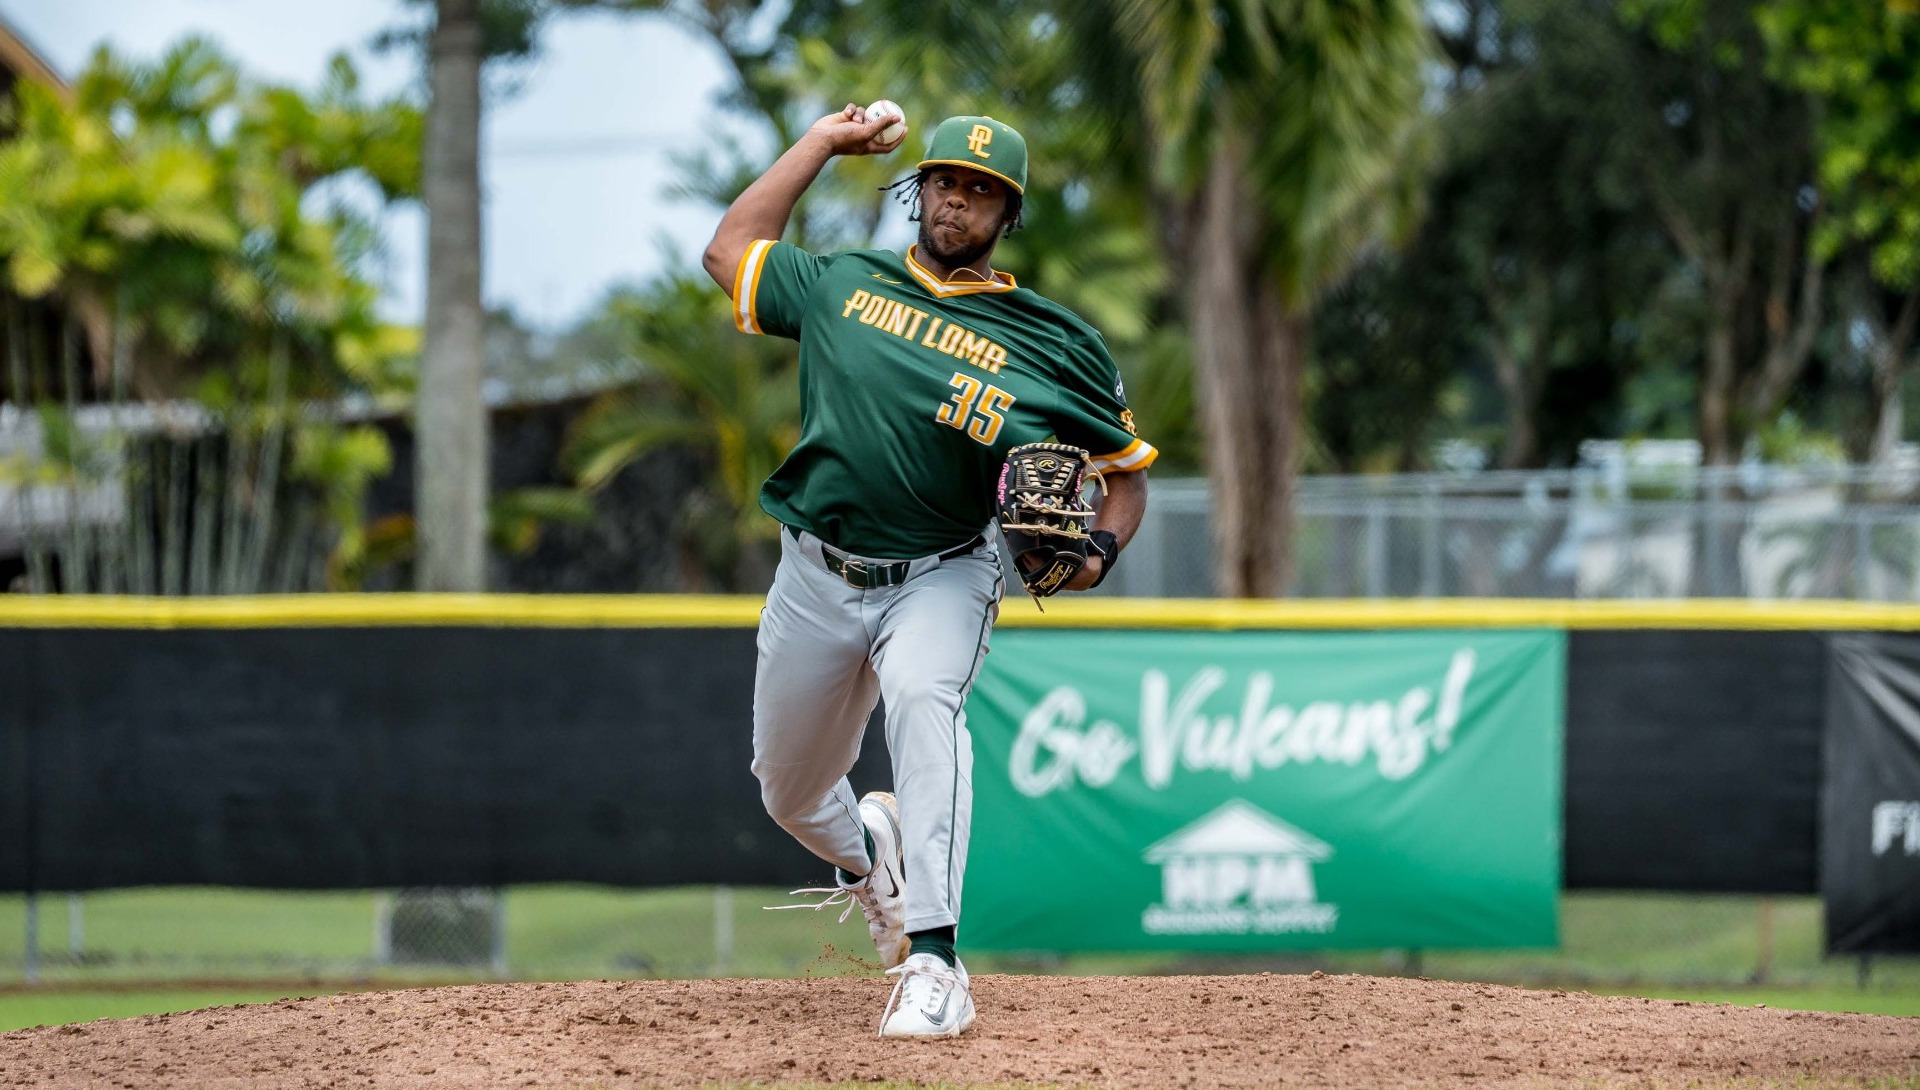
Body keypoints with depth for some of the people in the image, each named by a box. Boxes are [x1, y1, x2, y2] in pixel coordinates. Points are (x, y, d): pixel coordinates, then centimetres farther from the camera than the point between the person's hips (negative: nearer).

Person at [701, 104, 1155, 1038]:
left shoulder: (1055, 344, 0)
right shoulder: (843, 286, 6)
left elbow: (1127, 469, 5)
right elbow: (730, 251, 15)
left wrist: (1101, 549, -16)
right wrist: (822, 143, 15)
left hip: (942, 578, -3)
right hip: (817, 576, 3)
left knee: (923, 697, -35)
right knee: (789, 791, 11)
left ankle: (934, 963, -40)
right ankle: (864, 856, 50)